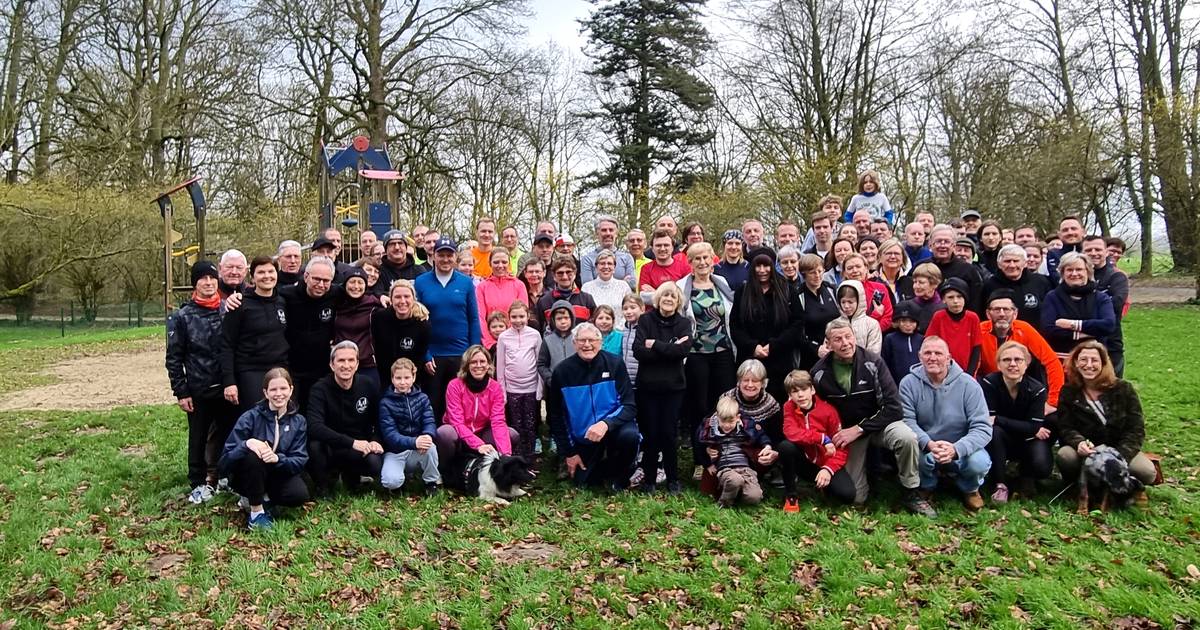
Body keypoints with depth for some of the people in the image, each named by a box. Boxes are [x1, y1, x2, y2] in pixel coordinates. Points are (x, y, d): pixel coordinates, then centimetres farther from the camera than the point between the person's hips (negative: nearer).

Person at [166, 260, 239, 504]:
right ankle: (199, 483, 22)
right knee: (198, 438, 9)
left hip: (227, 387, 2)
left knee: (229, 434, 9)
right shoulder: (182, 316, -2)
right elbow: (174, 357, -2)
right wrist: (181, 392, -6)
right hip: (198, 390, -1)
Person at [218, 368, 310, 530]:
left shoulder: (298, 421, -5)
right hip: (245, 478, -2)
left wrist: (277, 458, -33)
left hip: (277, 475, 2)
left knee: (300, 494, -27)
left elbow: (300, 460, -12)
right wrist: (247, 443, -37)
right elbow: (225, 460, -17)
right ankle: (256, 511, -18)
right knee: (253, 455, -34)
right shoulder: (251, 417, -14)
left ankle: (255, 497, 3)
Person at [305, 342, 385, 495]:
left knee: (375, 464, -30)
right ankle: (323, 483, -1)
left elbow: (380, 420, 8)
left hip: (362, 448, 2)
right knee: (314, 446, -34)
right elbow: (314, 427, -28)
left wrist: (376, 441, -13)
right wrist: (352, 442, -35)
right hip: (330, 448, -2)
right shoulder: (320, 389, -13)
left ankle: (351, 474, 9)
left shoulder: (369, 386, -3)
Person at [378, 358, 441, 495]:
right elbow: (390, 434, -17)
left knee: (429, 447, -32)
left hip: (418, 452, 2)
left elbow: (429, 422, -10)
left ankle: (432, 481, -6)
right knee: (392, 481, -29)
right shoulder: (386, 403, -8)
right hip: (395, 452, -2)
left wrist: (427, 435, -36)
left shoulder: (422, 398, 1)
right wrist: (414, 442, -35)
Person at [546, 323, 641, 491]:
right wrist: (568, 452, -2)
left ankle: (618, 475, -1)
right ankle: (603, 467, 34)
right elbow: (556, 415, 0)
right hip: (582, 438, 2)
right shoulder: (562, 371, -10)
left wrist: (606, 423, -35)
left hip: (613, 427, -2)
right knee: (583, 483, 0)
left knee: (630, 435, -33)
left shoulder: (614, 364, -13)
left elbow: (630, 405, -17)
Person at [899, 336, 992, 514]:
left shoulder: (968, 384, -10)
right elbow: (907, 420, -17)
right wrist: (929, 444, -36)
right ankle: (926, 486, 5)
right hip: (925, 449, 0)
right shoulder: (909, 383, -8)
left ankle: (970, 489, 9)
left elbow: (983, 427, -16)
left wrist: (956, 449, -34)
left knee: (980, 463, -30)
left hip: (961, 450, 0)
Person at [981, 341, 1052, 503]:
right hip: (1000, 441, -1)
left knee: (1042, 467, -28)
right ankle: (1000, 484, -19)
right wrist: (1022, 427, -27)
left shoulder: (1037, 389, -17)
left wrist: (998, 420, -28)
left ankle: (1026, 477, 12)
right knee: (993, 431, -35)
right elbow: (989, 419, -25)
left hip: (1028, 440, 1)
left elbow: (1035, 428, -23)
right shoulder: (988, 383, -19)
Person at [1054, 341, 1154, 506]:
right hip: (1086, 450, 0)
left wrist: (1119, 457, -24)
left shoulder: (1123, 389, -4)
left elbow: (1136, 429, -8)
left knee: (1147, 472, -29)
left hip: (1120, 449, 0)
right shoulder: (1068, 392, -2)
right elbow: (1065, 428, -8)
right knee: (1064, 456, -34)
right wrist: (1079, 443, -32)